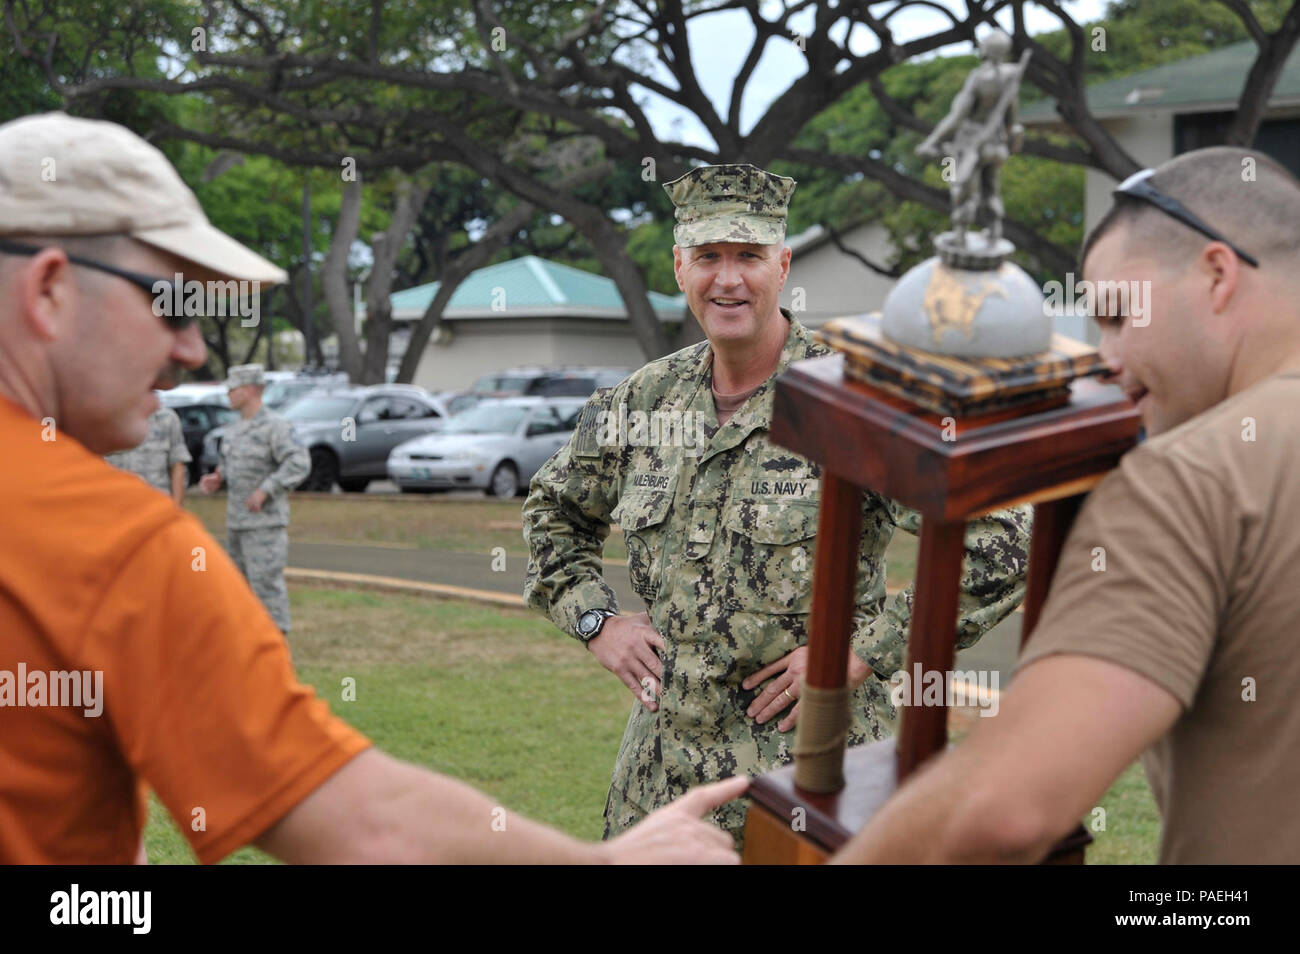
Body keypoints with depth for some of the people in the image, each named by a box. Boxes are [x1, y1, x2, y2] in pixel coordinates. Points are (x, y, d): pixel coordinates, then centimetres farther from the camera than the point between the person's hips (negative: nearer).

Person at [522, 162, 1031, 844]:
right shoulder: (646, 400, 4)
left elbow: (1000, 545, -18)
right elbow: (552, 512, 21)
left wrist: (862, 652, -17)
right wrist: (595, 621, 5)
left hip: (806, 773, -5)